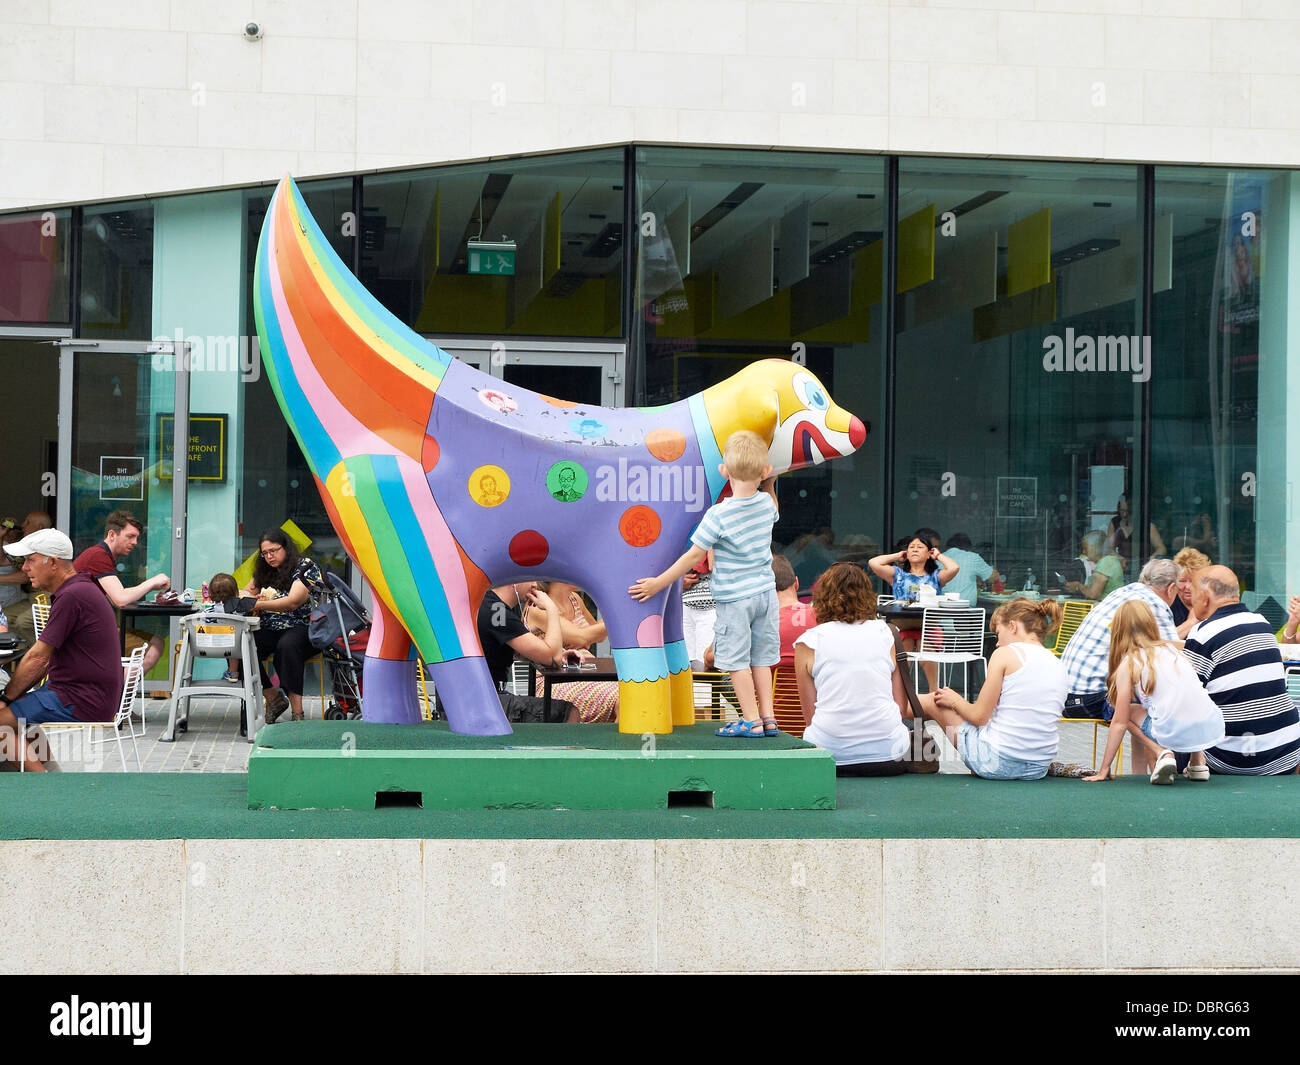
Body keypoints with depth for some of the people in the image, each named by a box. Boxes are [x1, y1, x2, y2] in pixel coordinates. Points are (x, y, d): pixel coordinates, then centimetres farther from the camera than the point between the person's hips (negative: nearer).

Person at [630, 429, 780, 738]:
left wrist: (658, 583, -6)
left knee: (736, 660, 2)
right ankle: (768, 718, 14)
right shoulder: (767, 504, -3)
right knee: (761, 658, 13)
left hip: (734, 599, -6)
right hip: (766, 591, 6)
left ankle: (752, 721, 3)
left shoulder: (718, 514, -18)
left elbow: (694, 555, -13)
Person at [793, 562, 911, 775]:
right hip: (887, 753, 1)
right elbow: (901, 706, 10)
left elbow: (810, 715, 3)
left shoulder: (808, 642, 4)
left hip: (830, 753, -1)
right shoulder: (886, 633, 9)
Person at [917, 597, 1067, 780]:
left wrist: (955, 701, 13)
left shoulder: (1006, 654, -7)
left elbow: (979, 717, -8)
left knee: (933, 701, 16)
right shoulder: (1059, 666, 10)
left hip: (998, 762, -7)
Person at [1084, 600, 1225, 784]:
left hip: (1175, 735, -5)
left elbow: (1120, 722, 4)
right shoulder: (1171, 648, 18)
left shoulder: (1128, 664, 4)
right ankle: (1198, 762, 24)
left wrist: (1104, 770, 11)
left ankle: (1161, 754, 1)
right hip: (1213, 727, 5)